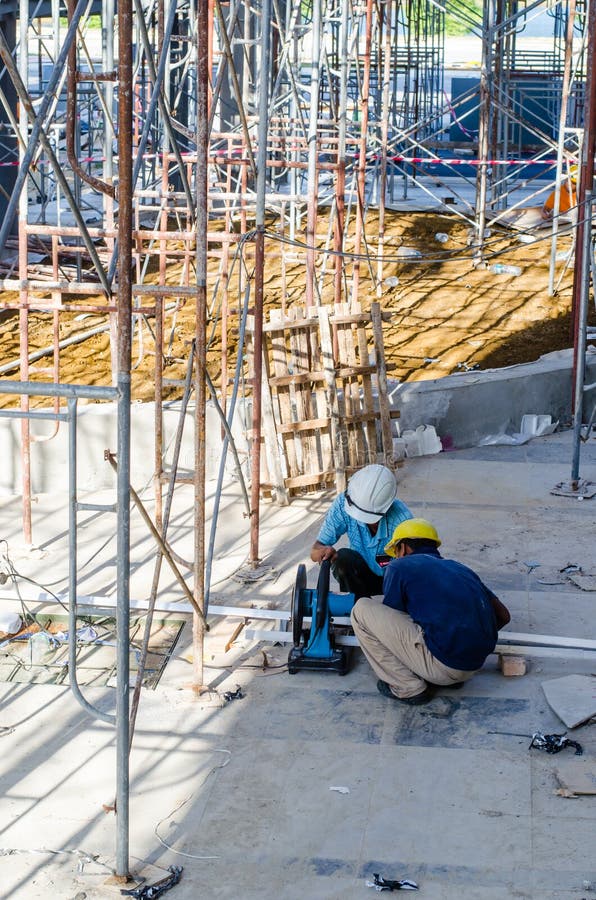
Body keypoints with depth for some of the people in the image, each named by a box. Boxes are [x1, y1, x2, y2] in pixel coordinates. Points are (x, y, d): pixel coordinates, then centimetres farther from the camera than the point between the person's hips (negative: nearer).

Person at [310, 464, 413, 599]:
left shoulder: (401, 517, -29)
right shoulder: (343, 504, -22)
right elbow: (315, 552, -19)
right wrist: (323, 551, -43)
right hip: (359, 576, 2)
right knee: (343, 557, -29)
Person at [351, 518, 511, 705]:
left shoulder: (400, 566, 6)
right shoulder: (460, 568, 21)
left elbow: (388, 621, 13)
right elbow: (503, 616, 22)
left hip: (442, 665, -7)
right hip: (475, 665, 7)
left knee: (362, 610, 3)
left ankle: (408, 687, 4)